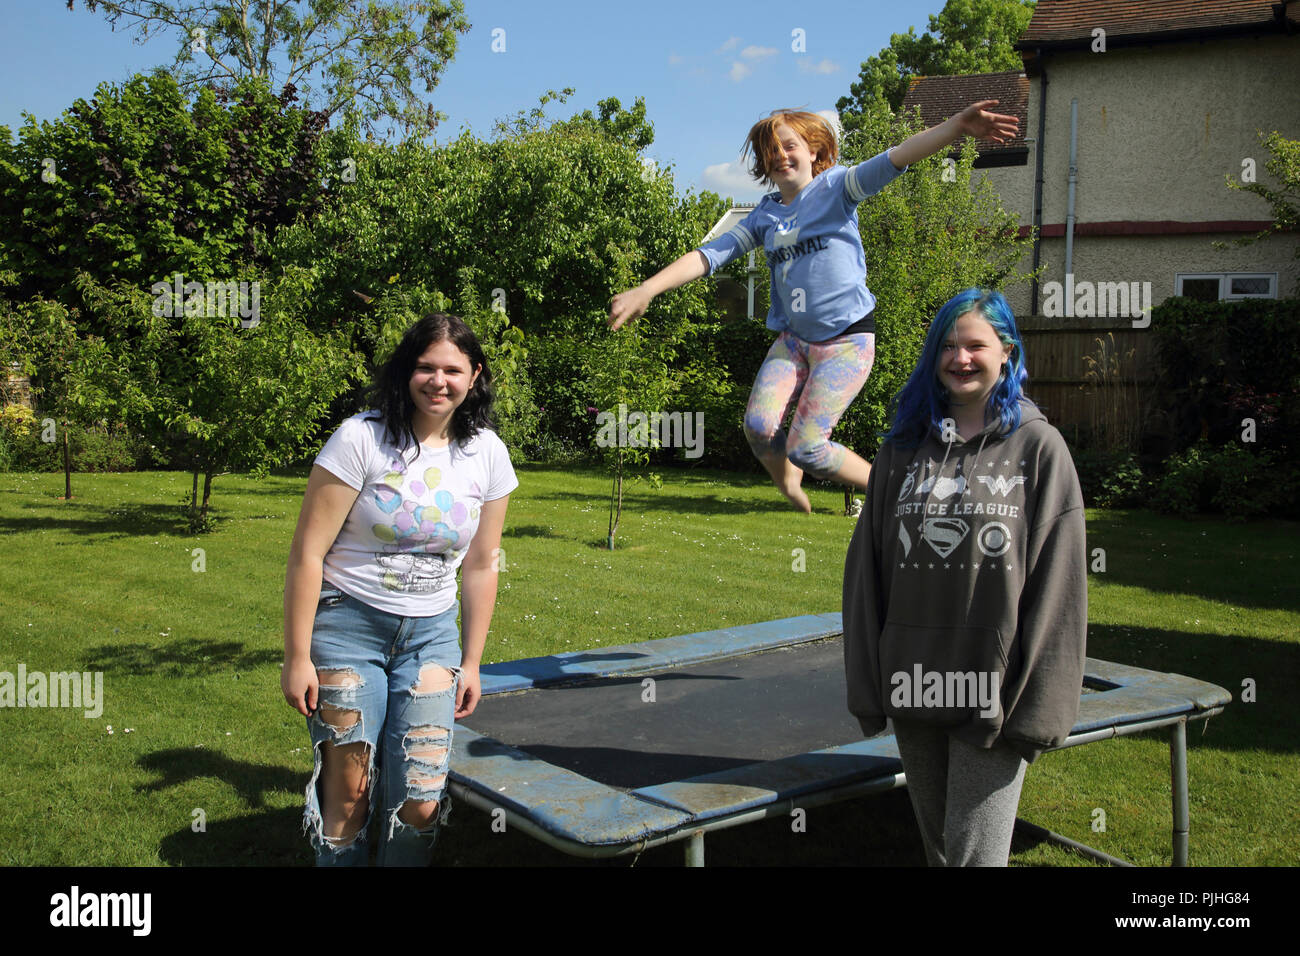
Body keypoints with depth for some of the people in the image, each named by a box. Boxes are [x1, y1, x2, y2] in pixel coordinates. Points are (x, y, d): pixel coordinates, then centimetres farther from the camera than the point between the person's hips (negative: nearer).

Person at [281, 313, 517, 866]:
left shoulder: (486, 453, 0)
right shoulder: (361, 438, -12)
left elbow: (480, 566, 8)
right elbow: (307, 554, -10)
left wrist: (471, 662, 10)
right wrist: (297, 657, -10)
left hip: (431, 632, 3)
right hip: (348, 623, -3)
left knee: (421, 802, -4)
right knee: (348, 791, 1)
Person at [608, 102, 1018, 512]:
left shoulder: (835, 187, -2)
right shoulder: (764, 215, 10)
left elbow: (894, 159, -19)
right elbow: (709, 255, 6)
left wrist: (957, 126, -36)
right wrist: (646, 290, -6)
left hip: (848, 338, -5)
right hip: (793, 338, 5)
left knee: (805, 448, -12)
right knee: (759, 427, -18)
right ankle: (791, 489, 11)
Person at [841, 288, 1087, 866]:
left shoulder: (1038, 448, -2)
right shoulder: (903, 448, 7)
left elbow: (1056, 585, -6)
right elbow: (867, 573, 8)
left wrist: (1037, 705, -9)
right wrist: (867, 686, 5)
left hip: (992, 691, -4)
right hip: (914, 687, 4)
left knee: (975, 853, -1)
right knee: (937, 847, 17)